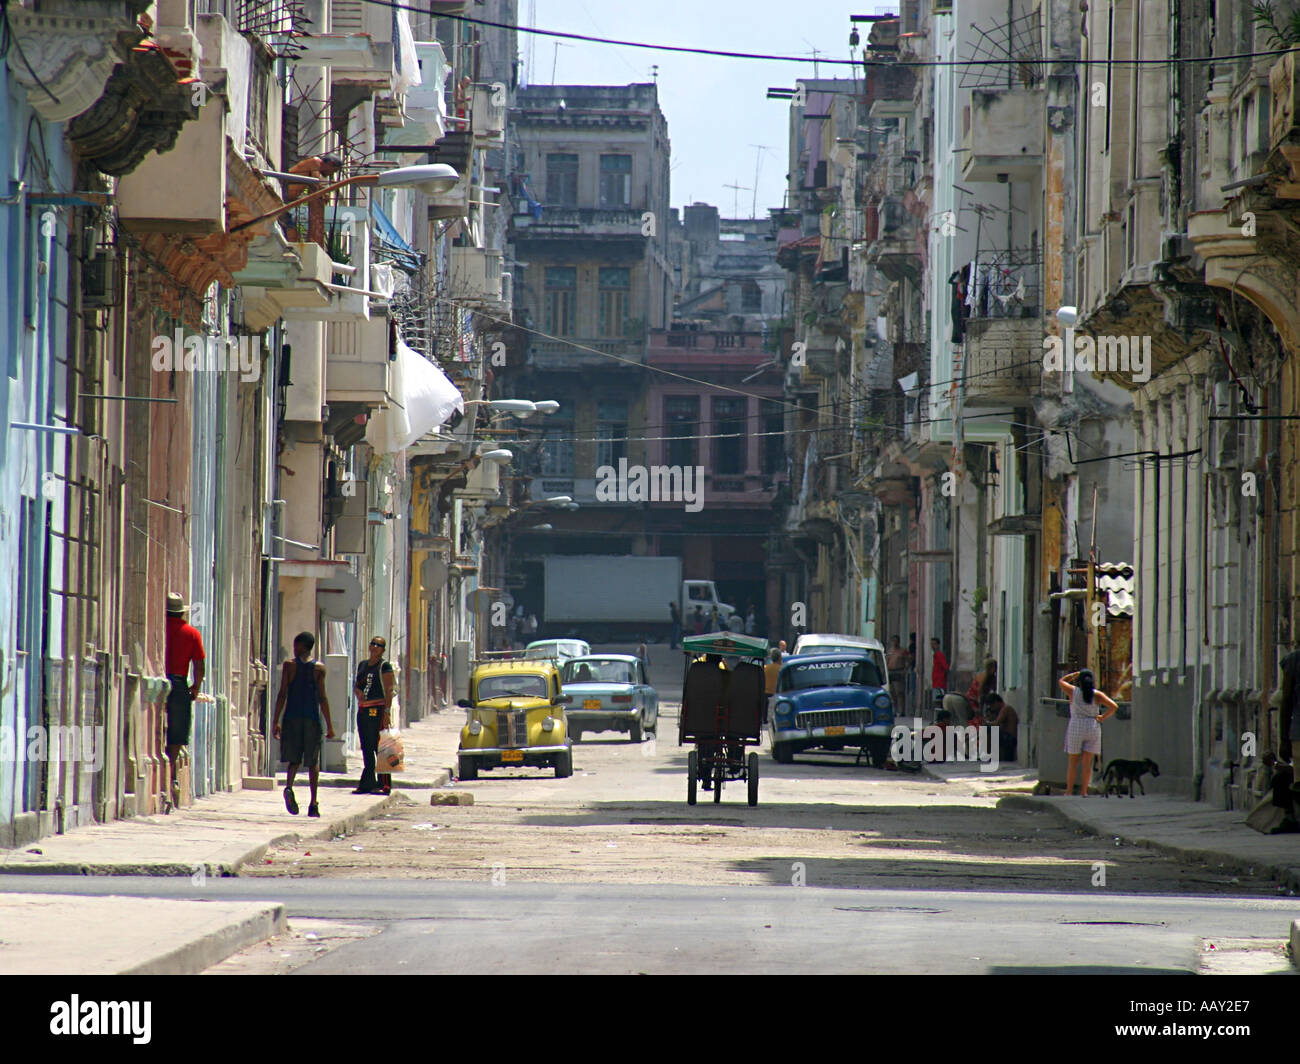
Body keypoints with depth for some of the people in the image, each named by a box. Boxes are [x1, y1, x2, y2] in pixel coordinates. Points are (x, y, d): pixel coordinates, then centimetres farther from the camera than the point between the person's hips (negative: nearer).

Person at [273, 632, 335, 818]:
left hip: (292, 717, 0)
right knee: (313, 762, 8)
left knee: (294, 759, 9)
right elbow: (322, 698, -2)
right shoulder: (319, 668, 1)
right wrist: (329, 725, 2)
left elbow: (282, 694, -2)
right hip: (312, 718, 0)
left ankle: (289, 787, -21)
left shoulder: (289, 665, 1)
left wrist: (275, 721, 1)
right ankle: (313, 804, 3)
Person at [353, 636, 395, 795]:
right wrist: (357, 691, -1)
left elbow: (389, 690, -9)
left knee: (380, 748, -10)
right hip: (363, 709, 7)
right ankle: (367, 783, 13)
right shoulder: (362, 665, 17)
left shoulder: (384, 665, -3)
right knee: (366, 749, 9)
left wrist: (387, 712, -18)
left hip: (378, 710, -7)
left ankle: (384, 784, -10)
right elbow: (356, 685, 24)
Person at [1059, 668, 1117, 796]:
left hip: (1076, 728, -1)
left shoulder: (1073, 692, -3)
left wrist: (1076, 674, 15)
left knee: (1073, 763, 6)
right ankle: (1083, 791, -4)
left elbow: (1062, 681, 16)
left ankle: (1068, 791, 3)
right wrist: (1103, 717, 0)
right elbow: (1114, 706, -11)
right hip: (1093, 728, 1)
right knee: (1087, 763, 2)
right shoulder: (1097, 695, -3)